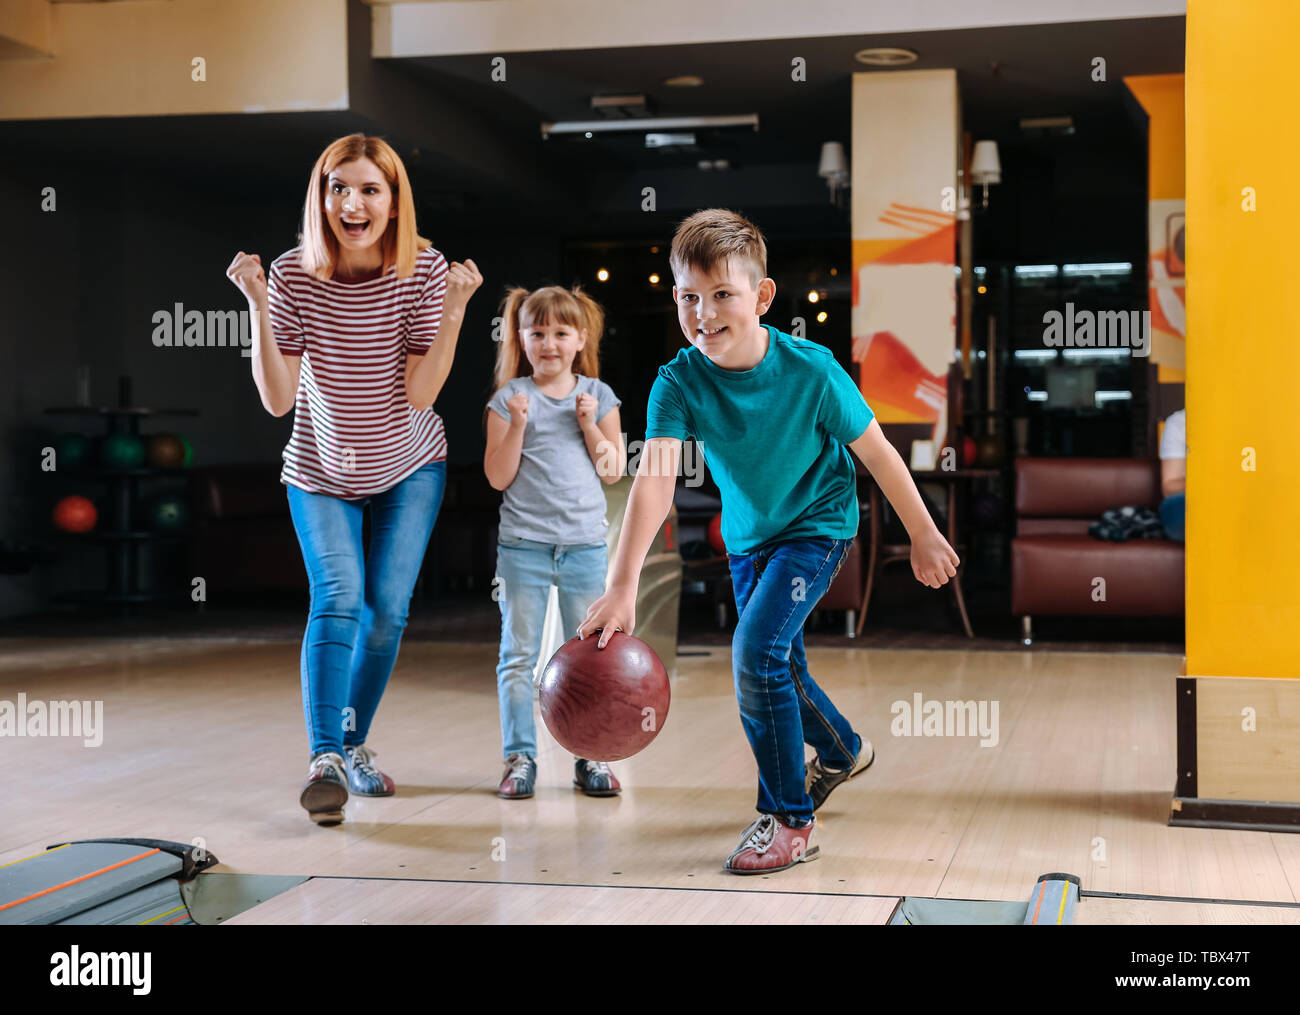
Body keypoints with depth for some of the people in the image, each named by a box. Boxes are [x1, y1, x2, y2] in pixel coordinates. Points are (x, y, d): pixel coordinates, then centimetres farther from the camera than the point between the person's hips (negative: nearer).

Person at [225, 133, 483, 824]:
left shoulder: (423, 272, -16)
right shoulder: (293, 275, -16)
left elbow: (419, 393, -21)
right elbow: (277, 400, -17)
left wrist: (455, 307, -28)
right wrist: (258, 305, -25)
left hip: (408, 468, 1)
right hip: (322, 470, -1)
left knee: (388, 608, 1)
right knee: (337, 598, -17)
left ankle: (353, 745, 22)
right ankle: (324, 759, -21)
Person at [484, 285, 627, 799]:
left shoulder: (597, 396, 6)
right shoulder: (509, 398, 0)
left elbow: (613, 470, 4)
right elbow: (498, 476, -4)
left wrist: (590, 424, -8)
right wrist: (518, 425, -14)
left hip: (585, 544, 1)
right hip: (523, 544, -1)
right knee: (518, 655, 1)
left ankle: (591, 758, 14)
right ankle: (520, 758, 8)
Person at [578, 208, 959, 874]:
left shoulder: (810, 371, -28)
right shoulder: (678, 383, -23)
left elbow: (877, 454, -14)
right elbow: (654, 481, -35)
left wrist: (923, 537, -4)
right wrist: (622, 587, -46)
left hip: (817, 527, -5)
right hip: (747, 537, 5)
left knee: (757, 649, -21)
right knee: (777, 667, 17)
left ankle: (790, 820, -6)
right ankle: (842, 751, 50)